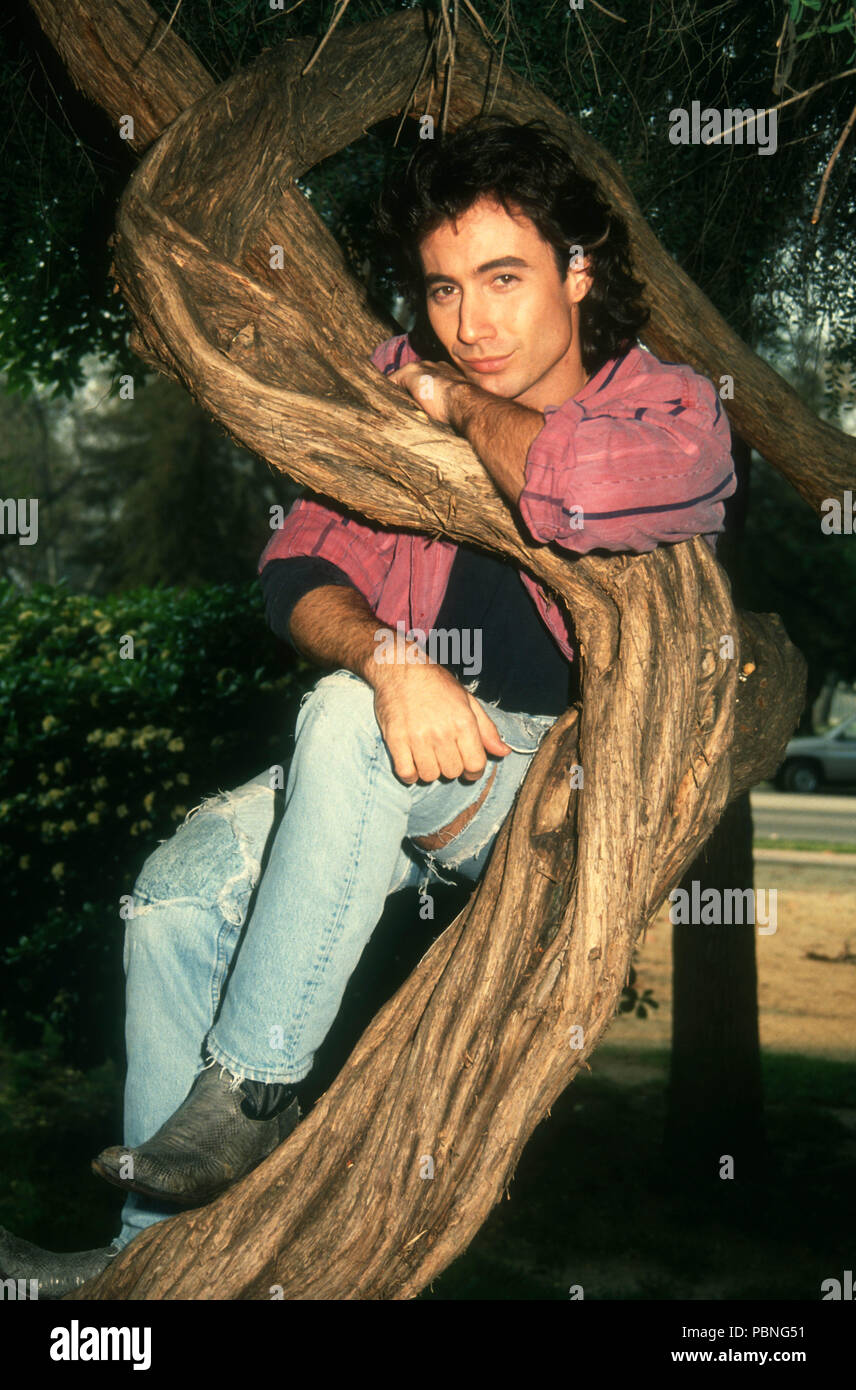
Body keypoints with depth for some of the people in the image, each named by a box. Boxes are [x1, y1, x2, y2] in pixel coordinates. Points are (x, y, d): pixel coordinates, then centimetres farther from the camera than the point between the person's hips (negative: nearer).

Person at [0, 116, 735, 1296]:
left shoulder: (674, 411, -9)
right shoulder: (403, 389, 5)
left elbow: (585, 491, -35)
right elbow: (303, 568, -2)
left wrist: (466, 407, -14)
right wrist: (390, 657, -24)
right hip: (414, 763, 6)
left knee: (344, 718, -32)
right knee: (178, 885, -11)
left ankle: (250, 1097, -20)